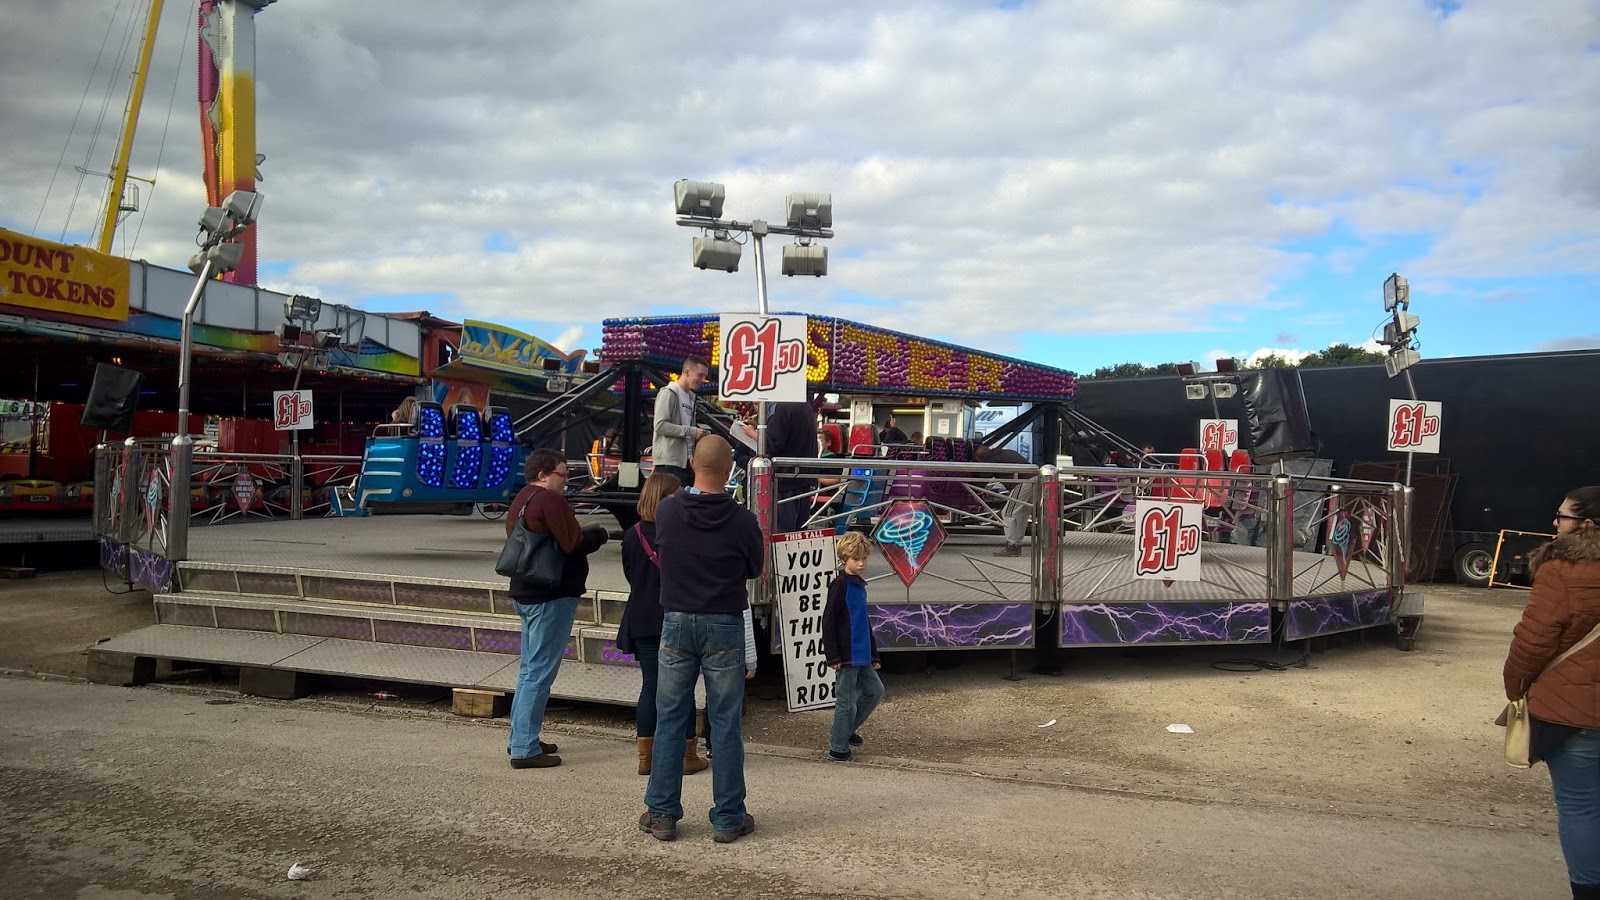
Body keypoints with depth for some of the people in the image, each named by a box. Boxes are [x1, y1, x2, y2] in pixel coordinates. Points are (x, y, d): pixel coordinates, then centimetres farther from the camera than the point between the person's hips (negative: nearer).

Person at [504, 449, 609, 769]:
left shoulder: (520, 500, 14)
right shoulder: (551, 500, -16)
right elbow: (574, 544, -18)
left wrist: (585, 535, 8)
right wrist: (597, 534, 1)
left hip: (525, 593, 10)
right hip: (552, 596, -10)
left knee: (530, 668, 18)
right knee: (540, 672, -5)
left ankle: (521, 738, 26)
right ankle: (525, 750, -1)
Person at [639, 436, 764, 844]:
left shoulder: (666, 511, -7)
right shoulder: (742, 520, -12)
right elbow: (755, 570, 2)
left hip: (676, 622, 2)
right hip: (724, 626, -2)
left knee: (669, 719, 11)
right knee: (725, 724, 6)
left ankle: (661, 813, 17)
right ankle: (728, 818, 13)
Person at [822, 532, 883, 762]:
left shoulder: (860, 585, 14)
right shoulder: (840, 585, -12)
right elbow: (828, 620, -16)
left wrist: (873, 654, 21)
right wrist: (832, 655, -19)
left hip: (861, 655, 9)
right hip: (846, 656, -9)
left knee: (875, 690, 15)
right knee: (847, 700, -2)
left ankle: (846, 729, 27)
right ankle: (838, 749, 9)